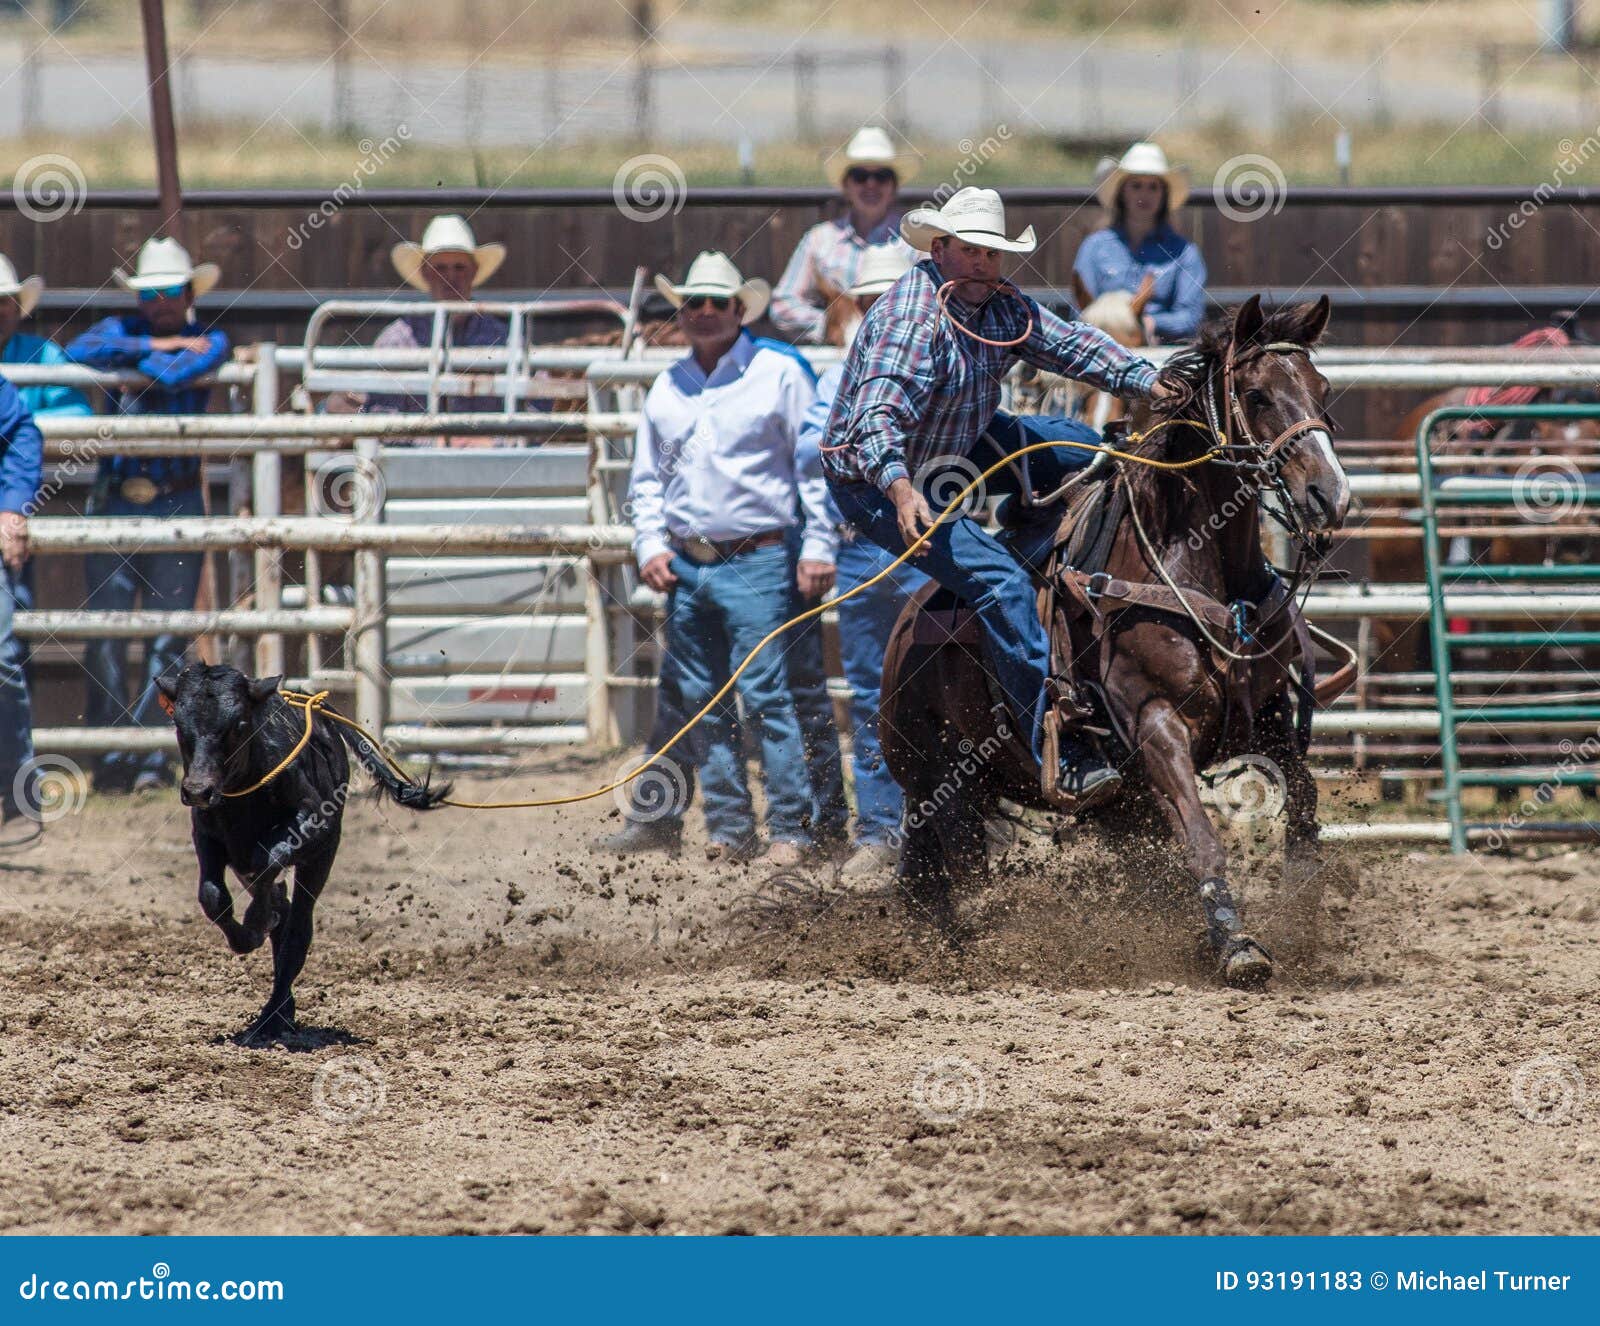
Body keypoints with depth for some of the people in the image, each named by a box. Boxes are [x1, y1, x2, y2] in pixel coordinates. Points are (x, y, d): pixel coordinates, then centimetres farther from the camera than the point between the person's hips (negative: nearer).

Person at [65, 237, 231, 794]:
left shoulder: (208, 342, 3)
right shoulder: (121, 330, 8)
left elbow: (177, 373, -19)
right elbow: (78, 353, -14)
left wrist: (131, 361, -5)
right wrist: (152, 346, -13)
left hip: (176, 505, -1)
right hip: (114, 500, 1)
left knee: (168, 638, -4)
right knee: (105, 633, -5)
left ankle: (153, 755, -1)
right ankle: (111, 754, 0)